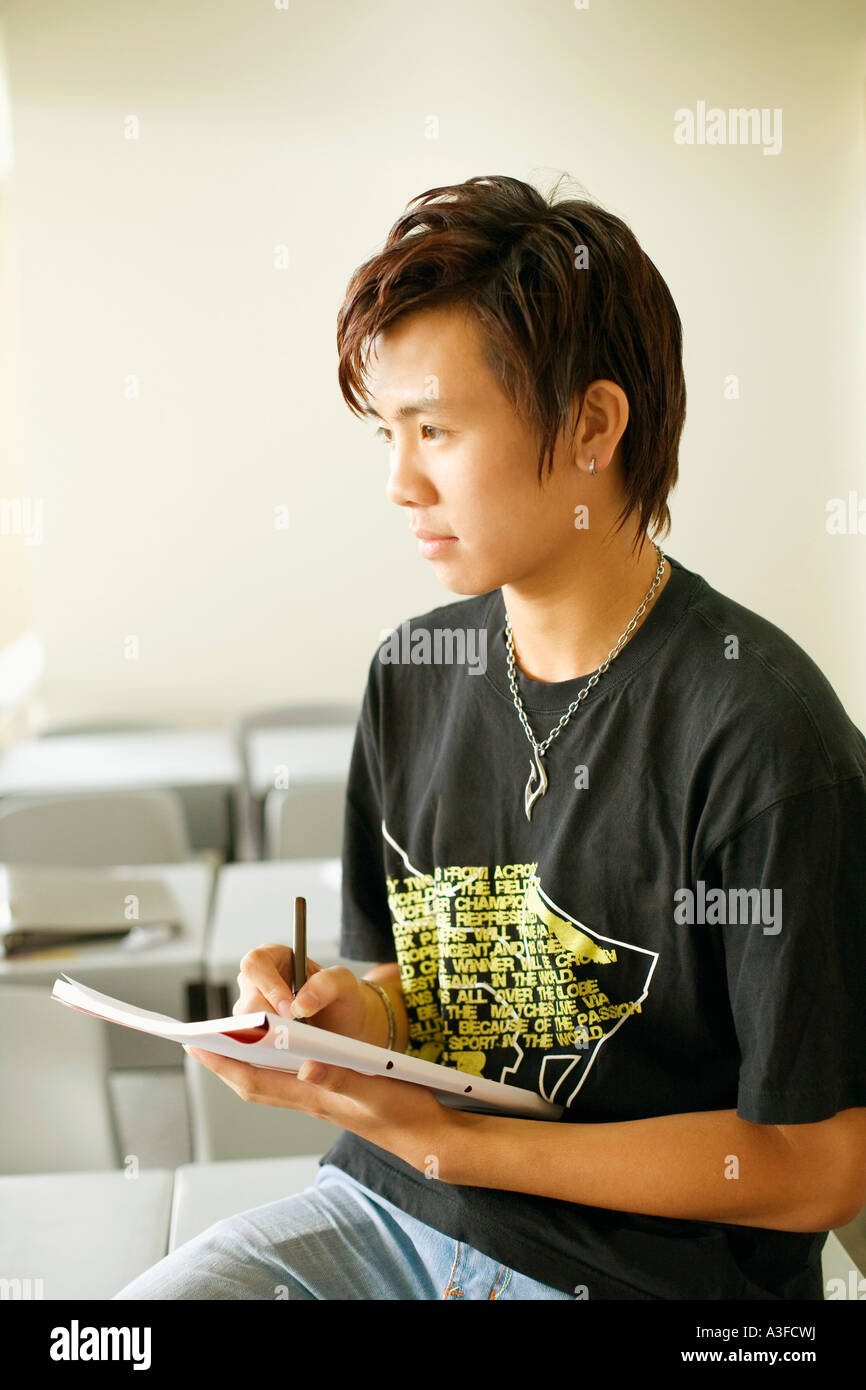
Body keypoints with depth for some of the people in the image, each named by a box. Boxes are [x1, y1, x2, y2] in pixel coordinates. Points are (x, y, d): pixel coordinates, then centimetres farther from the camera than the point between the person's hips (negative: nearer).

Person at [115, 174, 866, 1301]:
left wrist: (445, 1136, -18)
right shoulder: (413, 671, 4)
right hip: (391, 1210, 5)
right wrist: (358, 1010, -8)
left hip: (642, 1268, -5)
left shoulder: (762, 736, -18)